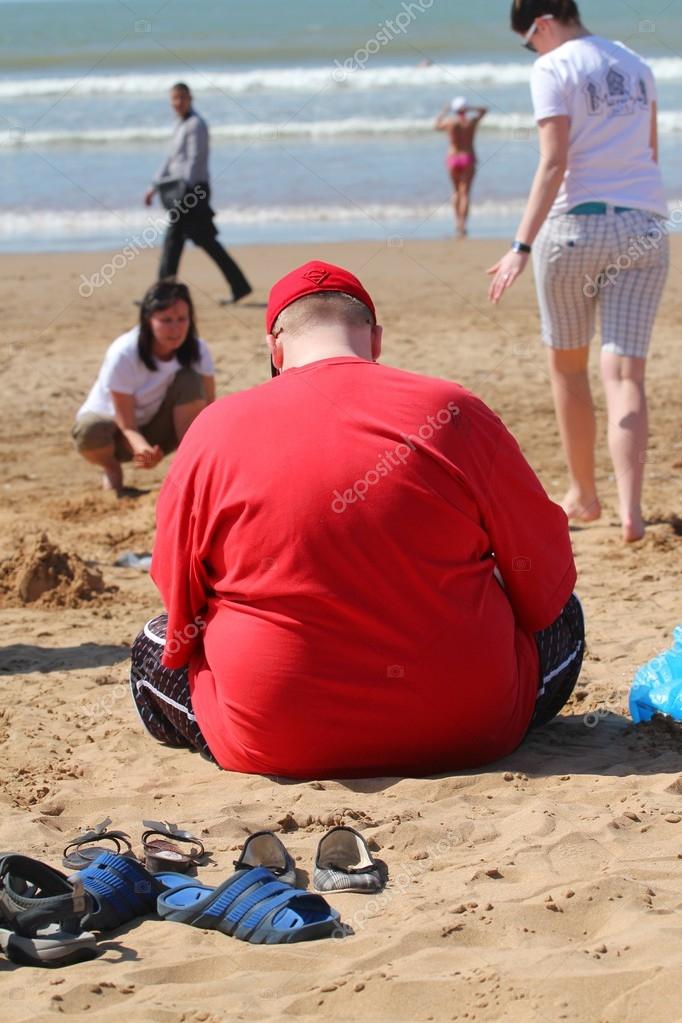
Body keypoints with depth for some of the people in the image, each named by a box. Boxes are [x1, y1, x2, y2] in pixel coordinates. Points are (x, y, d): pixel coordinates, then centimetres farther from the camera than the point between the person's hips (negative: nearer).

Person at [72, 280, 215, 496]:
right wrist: (144, 450, -50)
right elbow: (127, 426, -28)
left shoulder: (197, 350, -16)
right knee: (91, 430, -39)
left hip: (156, 430, 3)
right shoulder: (123, 355, -29)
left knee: (190, 381, -24)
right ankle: (112, 472, -3)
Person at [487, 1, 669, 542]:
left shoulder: (554, 69, -5)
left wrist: (522, 247, -17)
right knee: (625, 374, -3)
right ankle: (630, 511, -18)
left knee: (568, 365, 14)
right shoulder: (636, 66, 14)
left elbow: (554, 164, -14)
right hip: (644, 228, 5)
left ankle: (584, 495, 23)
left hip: (576, 225, -4)